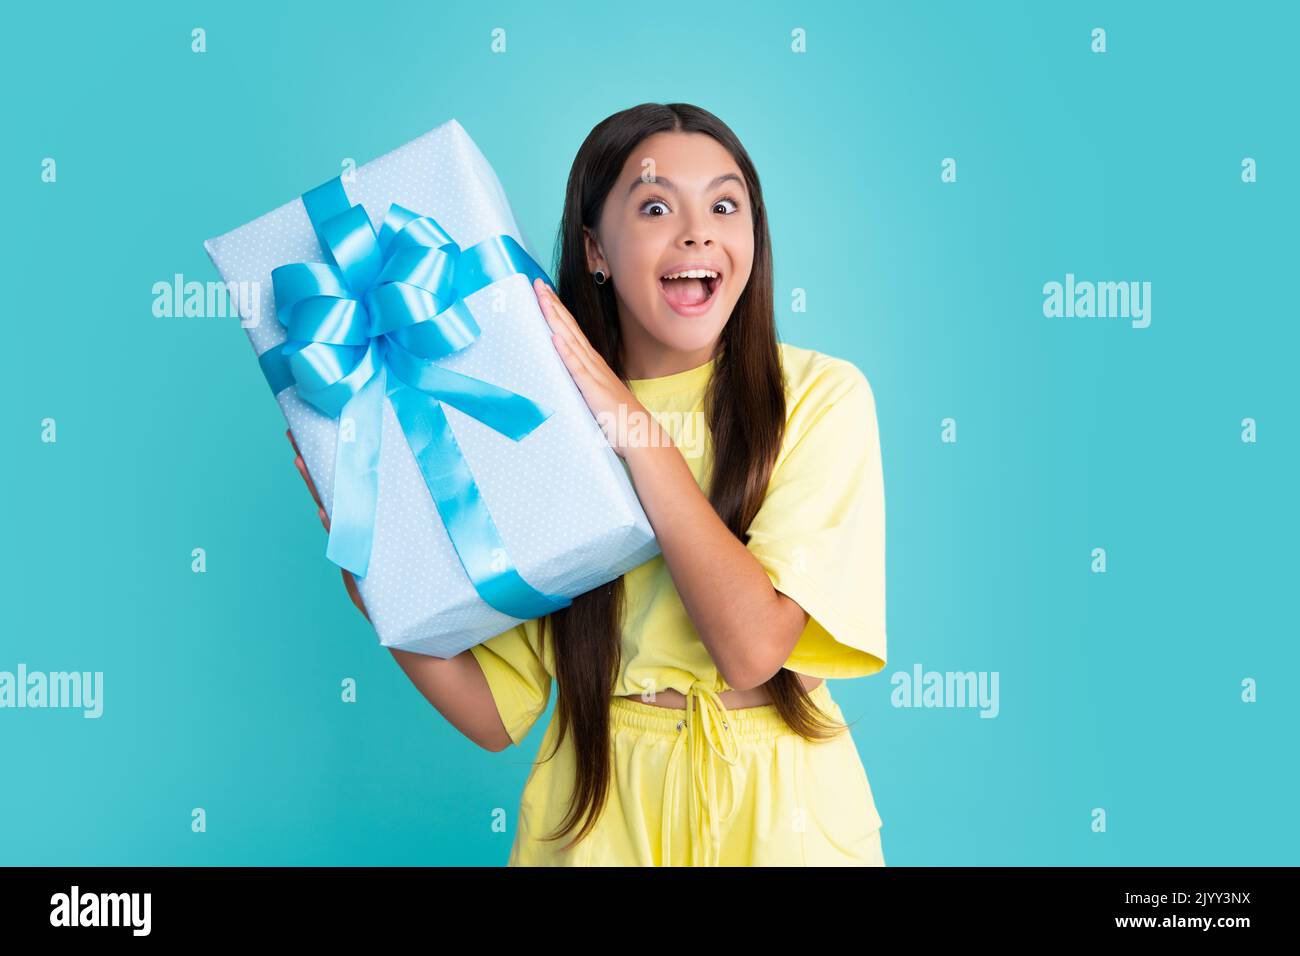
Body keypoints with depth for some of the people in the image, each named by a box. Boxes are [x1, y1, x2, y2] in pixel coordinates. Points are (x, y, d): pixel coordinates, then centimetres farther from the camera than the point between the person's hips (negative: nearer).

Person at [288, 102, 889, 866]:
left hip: (777, 806, -1)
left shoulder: (820, 394, -10)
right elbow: (497, 712, -5)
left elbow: (752, 644, -20)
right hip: (603, 806, 1)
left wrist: (636, 426, -20)